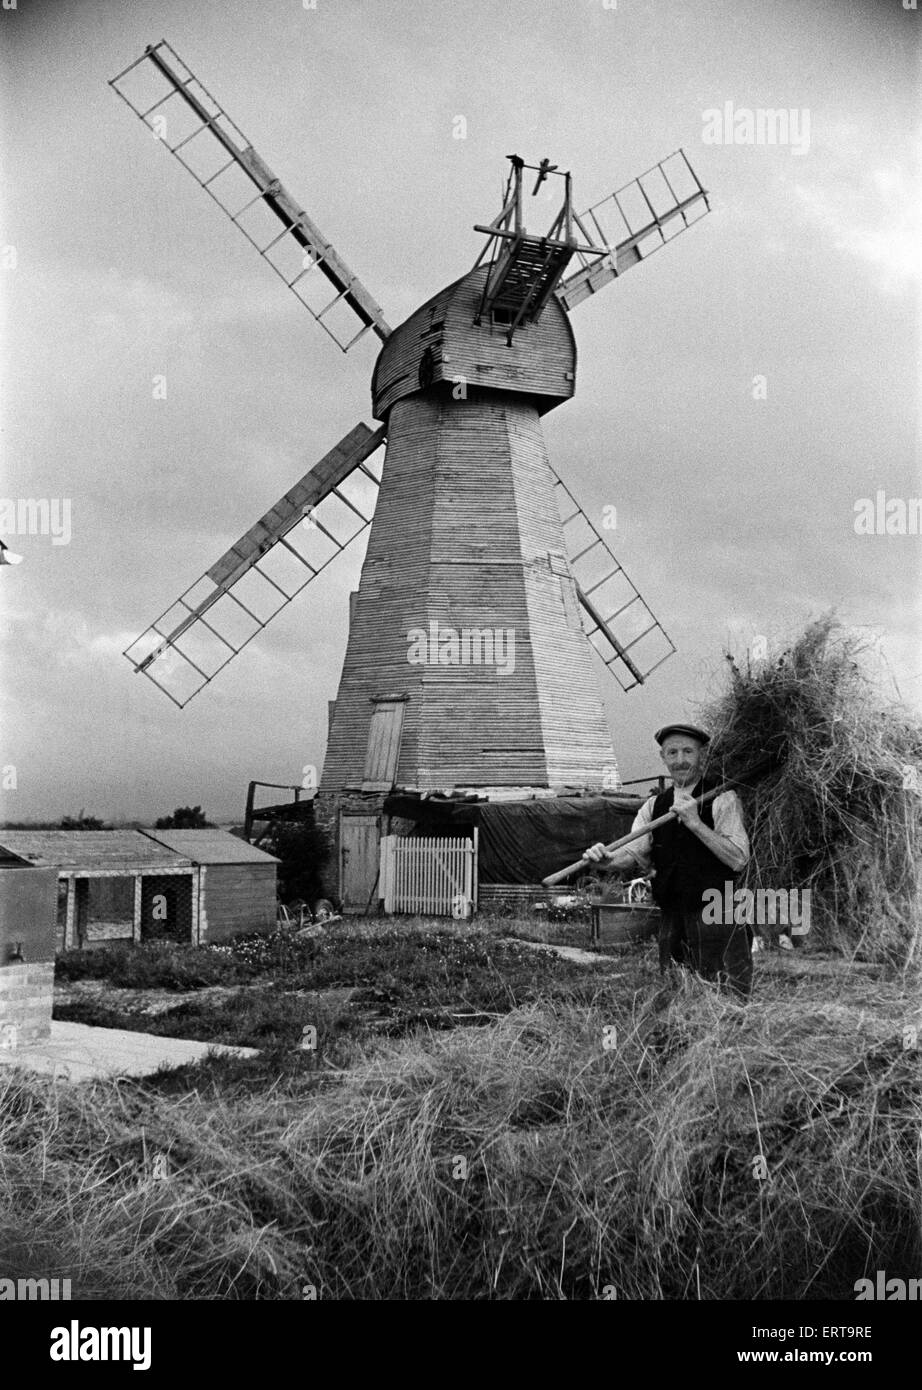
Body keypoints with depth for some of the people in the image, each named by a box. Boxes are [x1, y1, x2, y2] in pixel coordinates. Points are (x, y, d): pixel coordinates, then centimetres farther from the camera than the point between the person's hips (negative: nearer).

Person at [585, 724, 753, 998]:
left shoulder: (722, 800, -2)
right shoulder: (653, 806, 11)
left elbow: (738, 859, -11)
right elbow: (634, 854, 1)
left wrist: (695, 823, -19)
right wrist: (608, 859, -20)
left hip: (719, 921, -4)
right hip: (671, 922, 4)